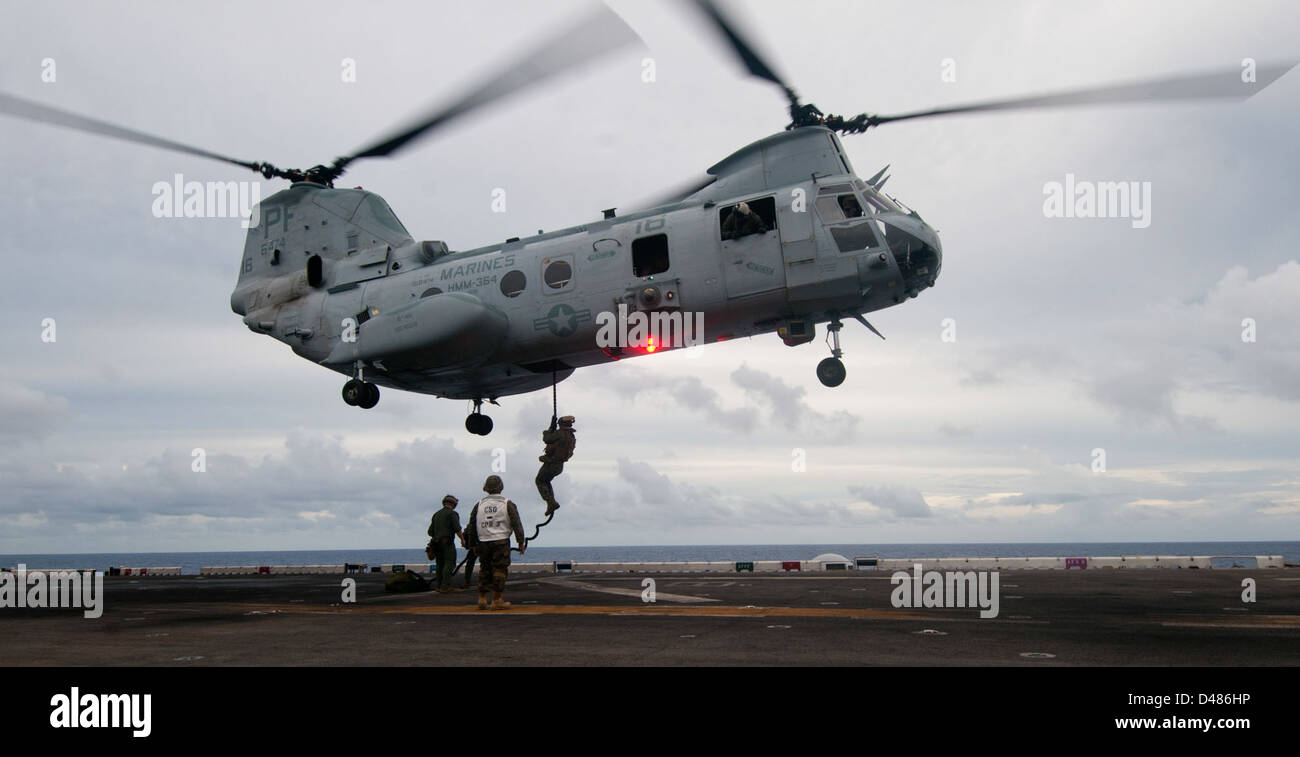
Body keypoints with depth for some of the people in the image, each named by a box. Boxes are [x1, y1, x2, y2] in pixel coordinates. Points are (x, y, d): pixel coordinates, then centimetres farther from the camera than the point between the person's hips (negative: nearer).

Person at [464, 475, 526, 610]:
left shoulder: (479, 505, 10)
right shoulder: (507, 504, 1)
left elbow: (472, 526, 13)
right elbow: (516, 524, -3)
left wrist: (472, 544, 21)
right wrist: (521, 542, 0)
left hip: (483, 542, 4)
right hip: (501, 541, -4)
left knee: (485, 570, 12)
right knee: (500, 570, -1)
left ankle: (482, 599, 12)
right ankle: (497, 600, -2)